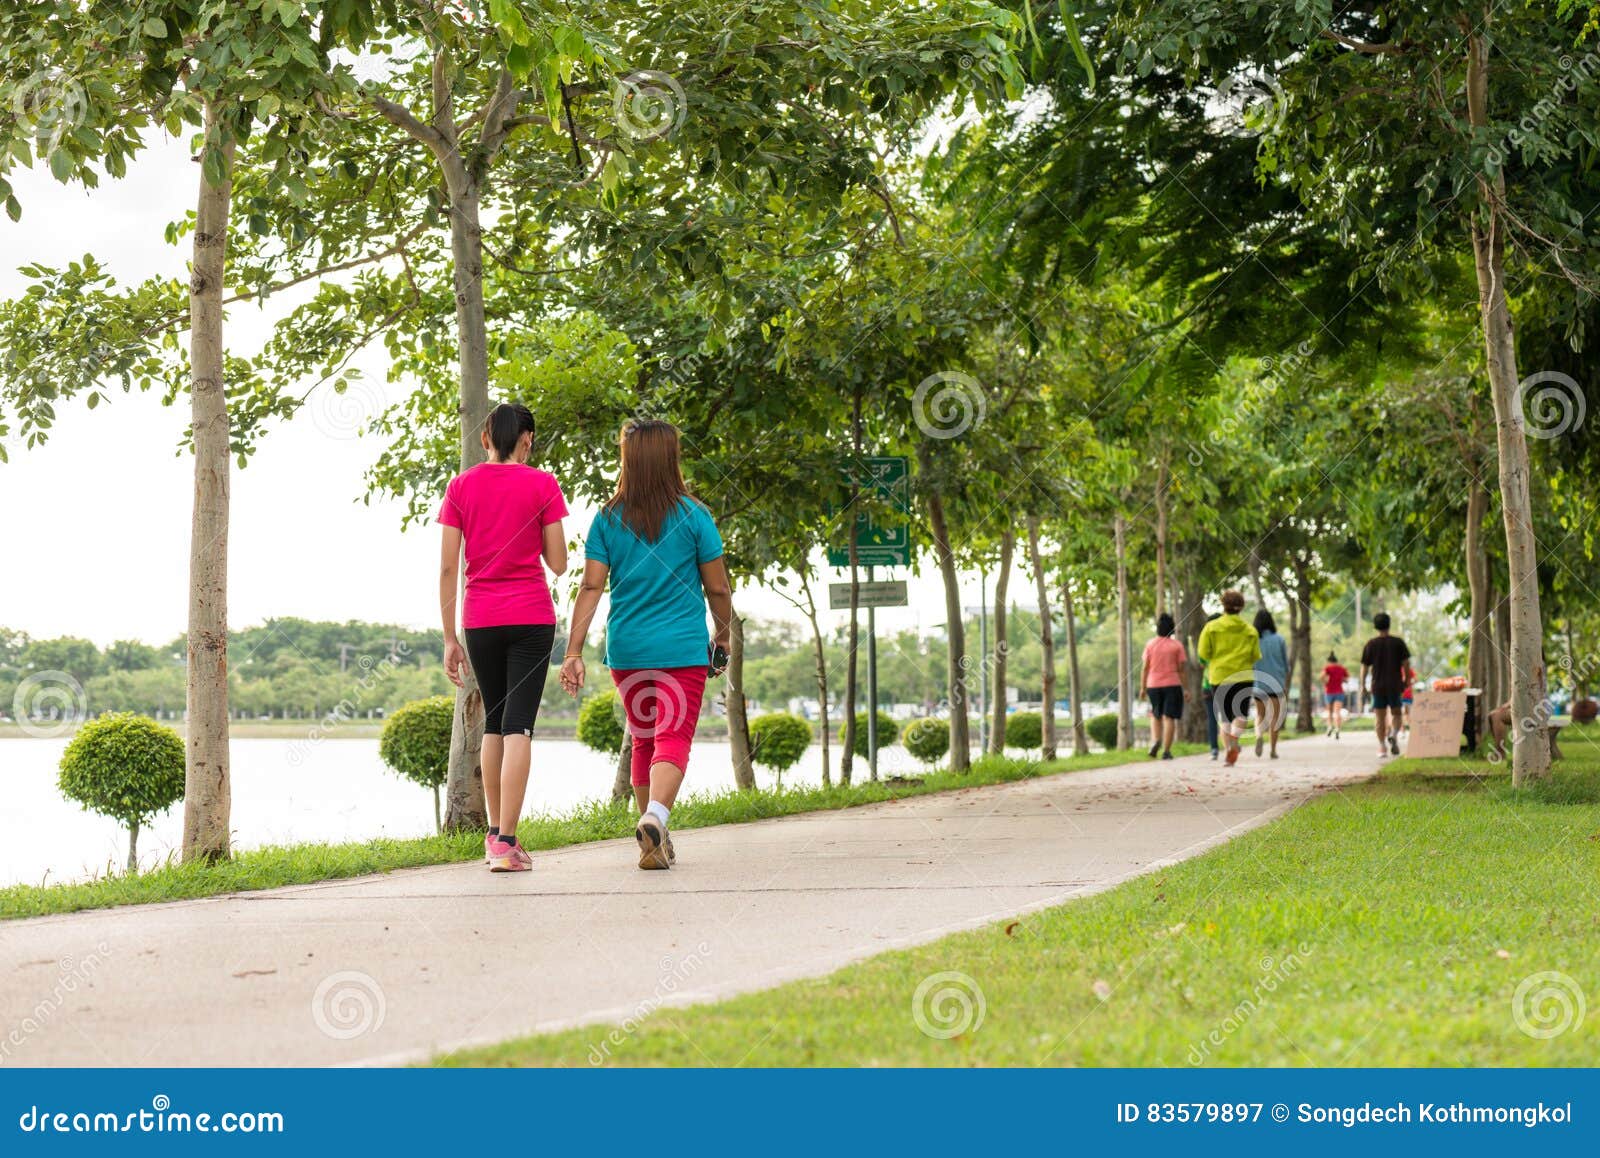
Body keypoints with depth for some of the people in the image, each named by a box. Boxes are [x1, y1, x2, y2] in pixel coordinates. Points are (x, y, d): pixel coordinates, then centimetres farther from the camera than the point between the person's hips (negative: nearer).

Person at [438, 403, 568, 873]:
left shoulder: (461, 487, 3)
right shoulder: (541, 485, -3)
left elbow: (447, 568, 1)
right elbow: (558, 564, -2)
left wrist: (450, 638, 6)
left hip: (479, 620, 3)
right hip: (531, 617, -3)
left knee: (493, 723, 18)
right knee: (518, 726, -5)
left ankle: (494, 833, 22)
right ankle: (506, 843, -12)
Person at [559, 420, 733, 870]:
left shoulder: (607, 519, 2)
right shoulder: (692, 515, -3)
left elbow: (591, 587, -3)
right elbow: (717, 587, 1)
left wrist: (573, 652, -3)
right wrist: (723, 639, 15)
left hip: (626, 650, 3)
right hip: (682, 648, -3)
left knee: (643, 741, 18)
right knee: (673, 740, -8)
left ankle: (655, 841, 27)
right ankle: (654, 819, -33)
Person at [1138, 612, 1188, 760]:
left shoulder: (1150, 644, 1)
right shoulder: (1177, 646, -2)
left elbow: (1145, 668, 0)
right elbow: (1181, 669, -3)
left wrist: (1142, 687, 6)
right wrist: (1185, 688, 1)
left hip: (1153, 685, 2)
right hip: (1172, 684, -2)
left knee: (1155, 715, 19)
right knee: (1169, 717, 0)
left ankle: (1155, 740, -4)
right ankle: (1166, 751, -5)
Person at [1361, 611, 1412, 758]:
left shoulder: (1370, 644, 1)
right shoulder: (1398, 642, 0)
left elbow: (1365, 666, 0)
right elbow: (1405, 663, -2)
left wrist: (1363, 684, 8)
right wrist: (1407, 680, 9)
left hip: (1377, 685, 0)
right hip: (1395, 685, 0)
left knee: (1380, 717, 6)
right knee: (1396, 713, 11)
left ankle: (1382, 747, 4)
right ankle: (1393, 734, -18)